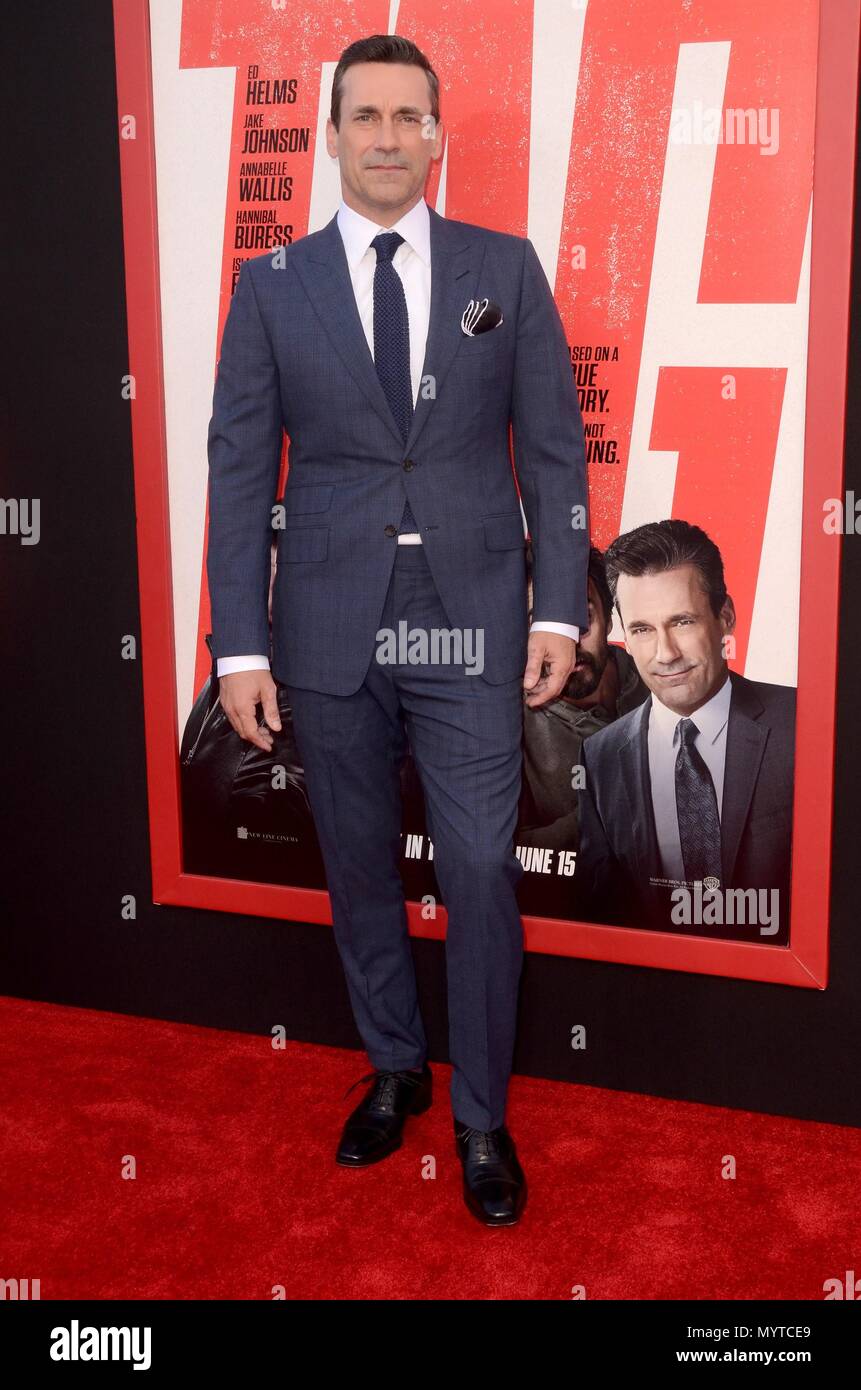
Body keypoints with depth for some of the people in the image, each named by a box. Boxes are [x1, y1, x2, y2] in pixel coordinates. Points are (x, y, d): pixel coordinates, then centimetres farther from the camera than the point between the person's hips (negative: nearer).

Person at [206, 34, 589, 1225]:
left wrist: (561, 608, -3)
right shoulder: (273, 286, 4)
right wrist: (240, 646, -3)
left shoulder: (506, 268, 4)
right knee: (359, 868, 13)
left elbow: (554, 445, 4)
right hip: (330, 628, 1)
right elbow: (240, 470, 2)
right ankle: (394, 1070, 34)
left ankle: (482, 1119, 19)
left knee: (482, 873, 0)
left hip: (471, 626, -1)